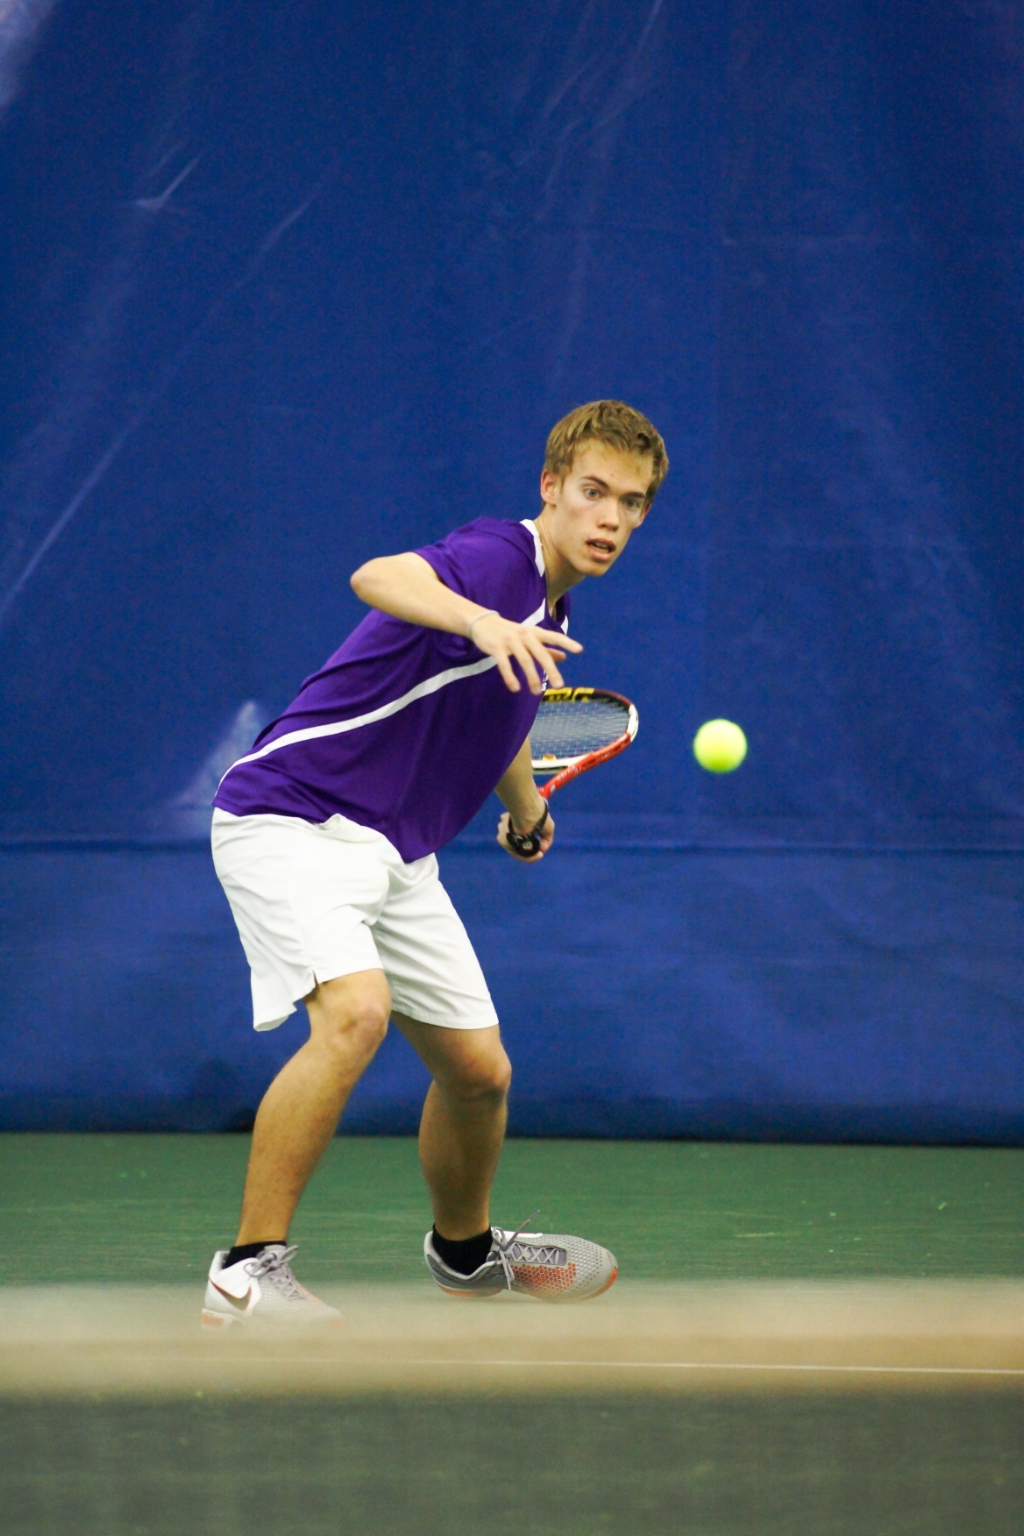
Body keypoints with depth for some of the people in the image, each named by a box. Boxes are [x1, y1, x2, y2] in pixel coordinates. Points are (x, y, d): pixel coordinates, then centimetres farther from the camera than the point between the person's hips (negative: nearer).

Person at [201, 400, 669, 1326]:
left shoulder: (549, 606, 13)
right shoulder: (498, 557, -18)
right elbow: (379, 580, -41)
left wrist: (523, 805, 31)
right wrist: (481, 621, -57)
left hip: (397, 854, 9)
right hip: (292, 821, -9)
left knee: (479, 1071, 12)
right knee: (356, 1014, -31)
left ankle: (464, 1248, 41)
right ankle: (249, 1270, -26)